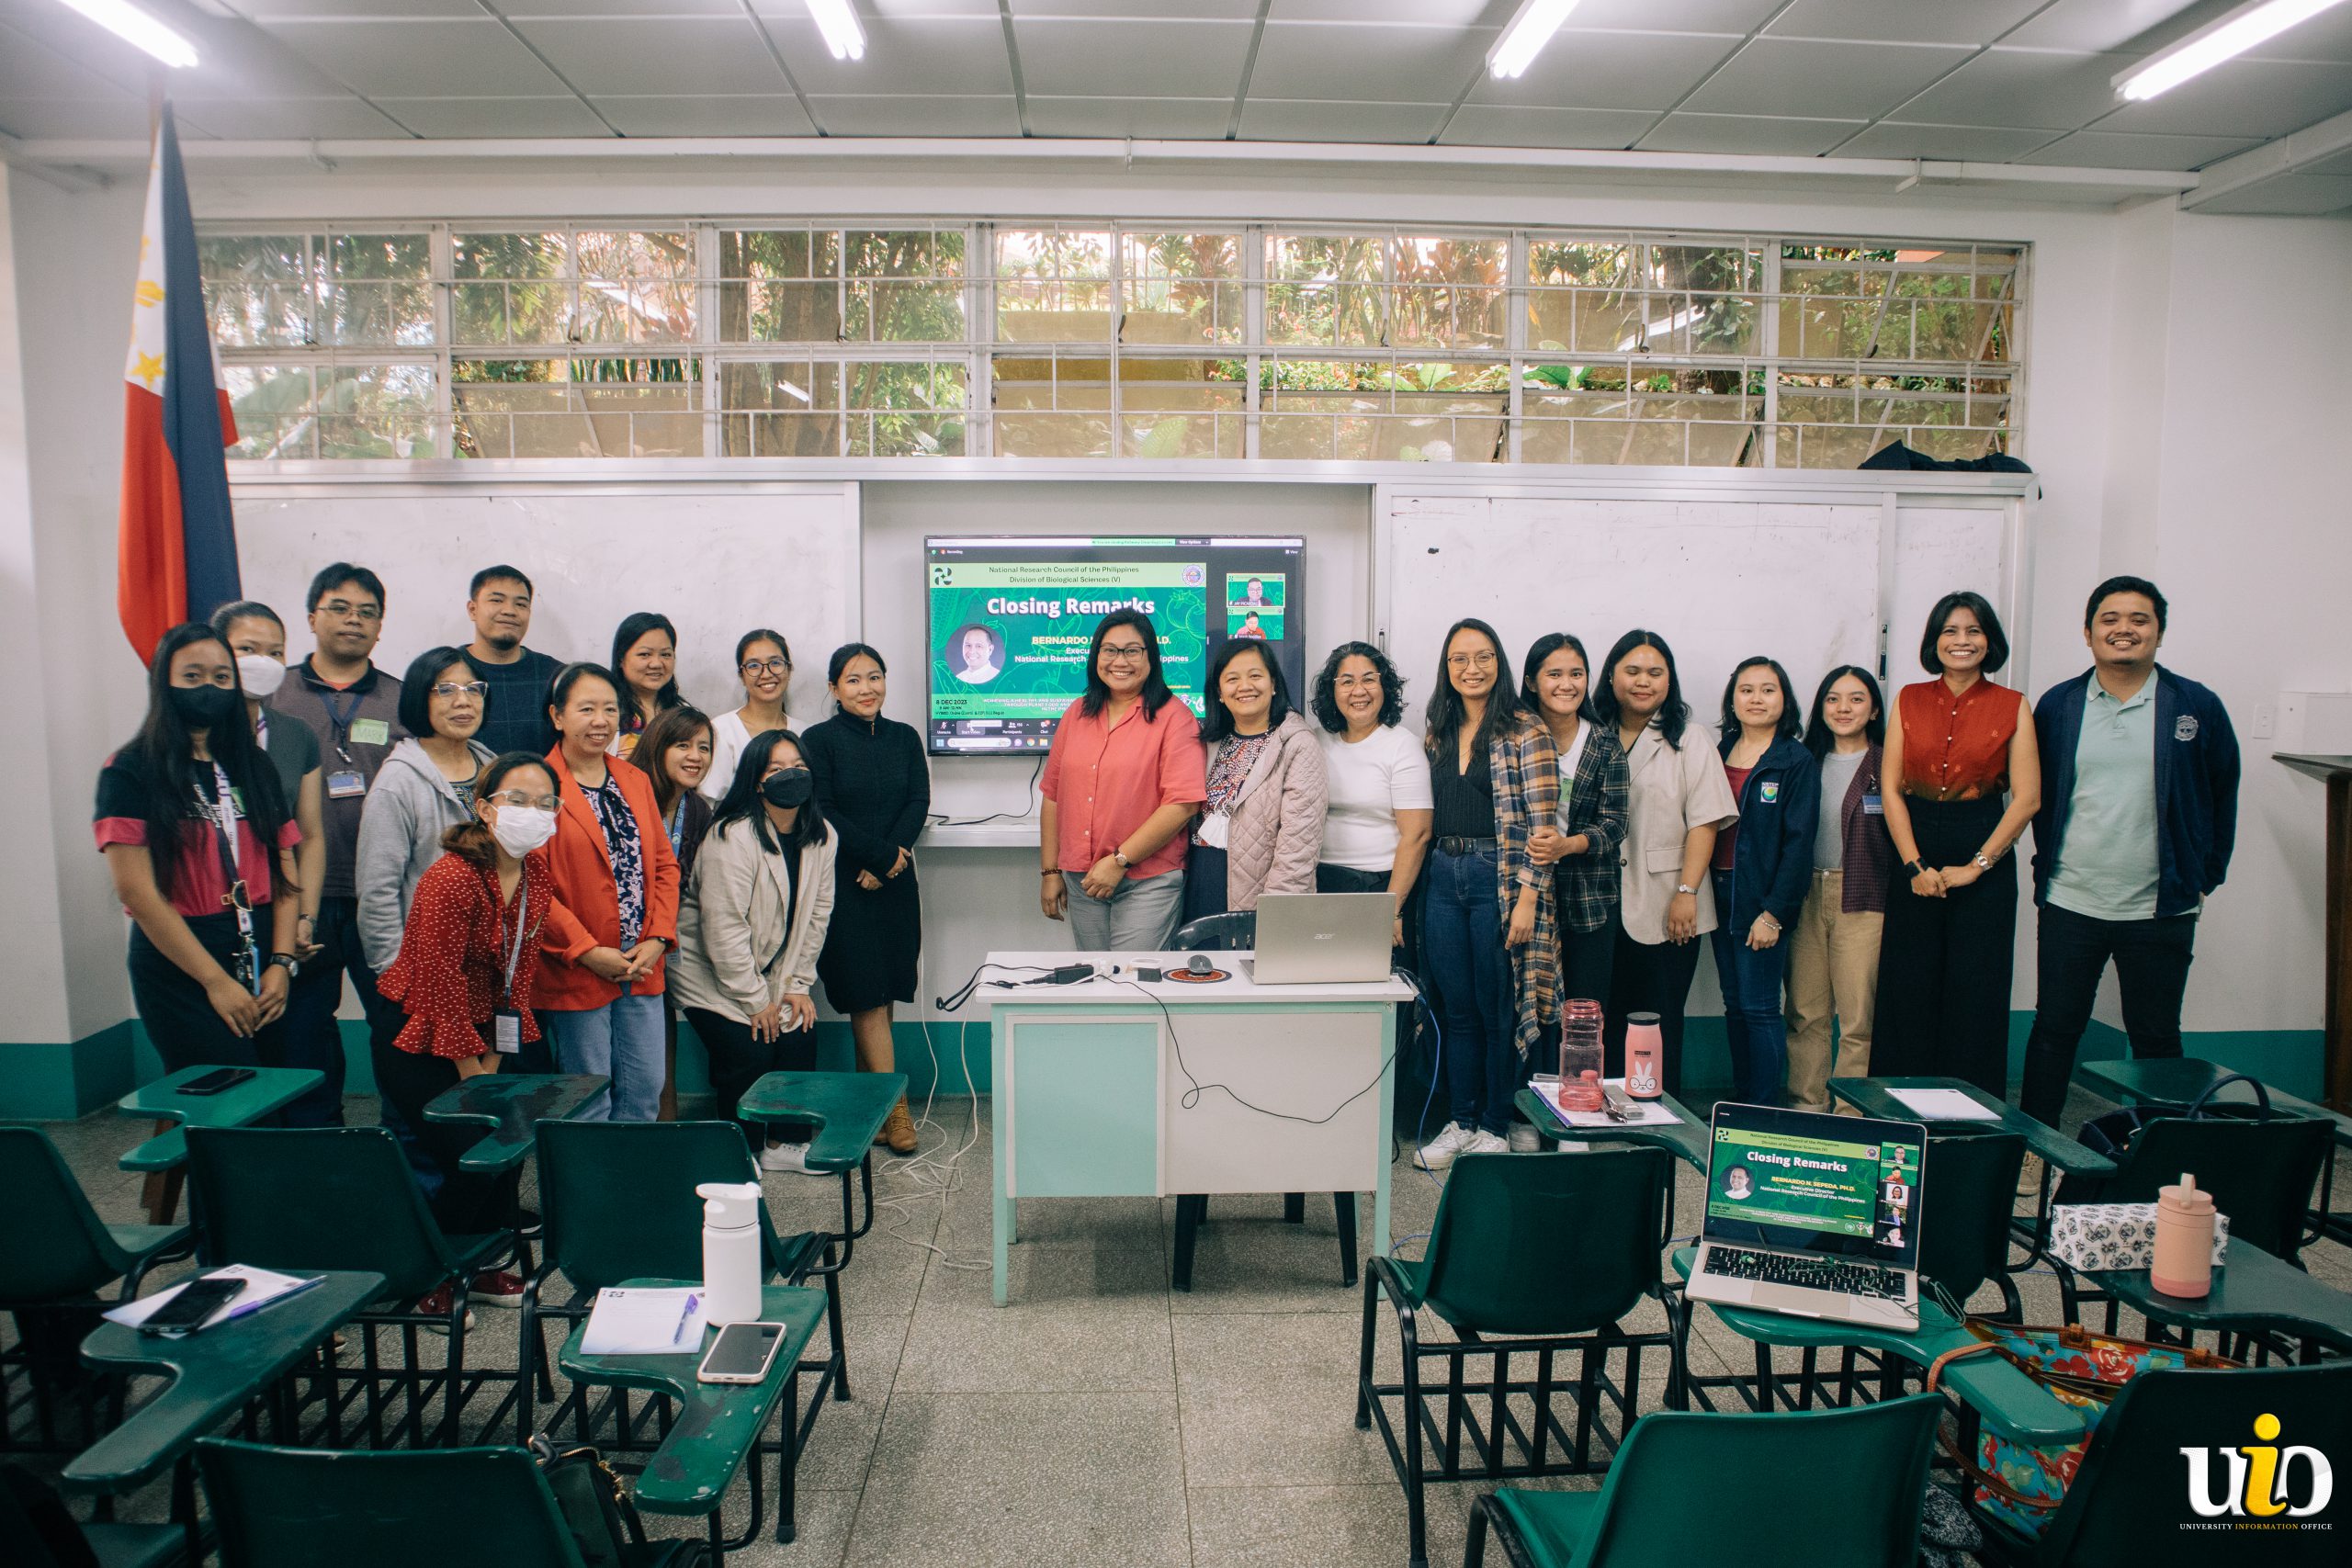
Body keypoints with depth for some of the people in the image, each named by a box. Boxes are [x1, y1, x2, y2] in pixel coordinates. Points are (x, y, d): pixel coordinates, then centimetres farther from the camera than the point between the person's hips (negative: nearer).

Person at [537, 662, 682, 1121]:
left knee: (646, 1090, 10)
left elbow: (664, 864, 12)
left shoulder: (636, 781, 12)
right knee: (588, 1102, 4)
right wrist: (585, 952, -15)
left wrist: (658, 939, -1)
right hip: (574, 972, -6)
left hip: (642, 967, 6)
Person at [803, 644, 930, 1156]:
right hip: (843, 883, -4)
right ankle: (893, 1108, -1)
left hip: (895, 883, 4)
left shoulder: (905, 738, 10)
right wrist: (884, 855, -12)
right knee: (866, 996, -5)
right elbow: (823, 812, -8)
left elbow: (919, 803, 3)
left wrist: (884, 862, -10)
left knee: (882, 995, 6)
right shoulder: (820, 740, -1)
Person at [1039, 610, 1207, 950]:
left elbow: (1183, 803, -15)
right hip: (1081, 881, 5)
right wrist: (1051, 872, 9)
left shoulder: (1173, 716, -6)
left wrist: (1120, 861, -15)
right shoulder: (1077, 714, 12)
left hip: (1147, 882, -5)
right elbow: (1053, 795, 13)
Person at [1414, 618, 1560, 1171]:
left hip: (1500, 879, -5)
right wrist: (1431, 873, 12)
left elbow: (1540, 826, -10)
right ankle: (1461, 1121, 22)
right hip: (1444, 879, 5)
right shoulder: (1438, 734, 12)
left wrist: (1527, 899, -16)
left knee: (1498, 1010, 4)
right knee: (1456, 1008, 11)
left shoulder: (1525, 733, -6)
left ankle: (1496, 1126, 17)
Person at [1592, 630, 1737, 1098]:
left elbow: (1704, 822, -5)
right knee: (1606, 1023, 7)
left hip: (1664, 910, -3)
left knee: (1659, 1027, 3)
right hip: (1602, 907, 3)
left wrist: (1686, 892, -13)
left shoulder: (1688, 741, 2)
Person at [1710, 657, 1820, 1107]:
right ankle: (1739, 1101, 22)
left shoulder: (1797, 761, -7)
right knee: (1734, 1005, 12)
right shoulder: (1720, 752, 10)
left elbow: (1799, 841, -11)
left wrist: (1774, 912, -16)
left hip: (1762, 900, -5)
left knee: (1760, 1010, -2)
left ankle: (1764, 1111, 7)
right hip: (1721, 895, 6)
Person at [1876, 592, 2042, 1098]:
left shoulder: (2012, 707, 1)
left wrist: (1975, 866, -10)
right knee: (1907, 993, 4)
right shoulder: (1909, 701, 5)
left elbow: (2027, 797, -4)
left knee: (1975, 996, 3)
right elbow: (1891, 788, 1)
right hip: (1914, 860, 2)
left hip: (1984, 860, -1)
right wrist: (1914, 865, -9)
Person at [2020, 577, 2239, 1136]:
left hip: (2160, 911, 0)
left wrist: (2204, 877, 6)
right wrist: (2048, 866, 8)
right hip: (2068, 904, 1)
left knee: (2156, 1039, 10)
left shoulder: (2197, 706, 0)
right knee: (2054, 1029, 6)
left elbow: (2222, 798, 9)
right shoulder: (2057, 705, 3)